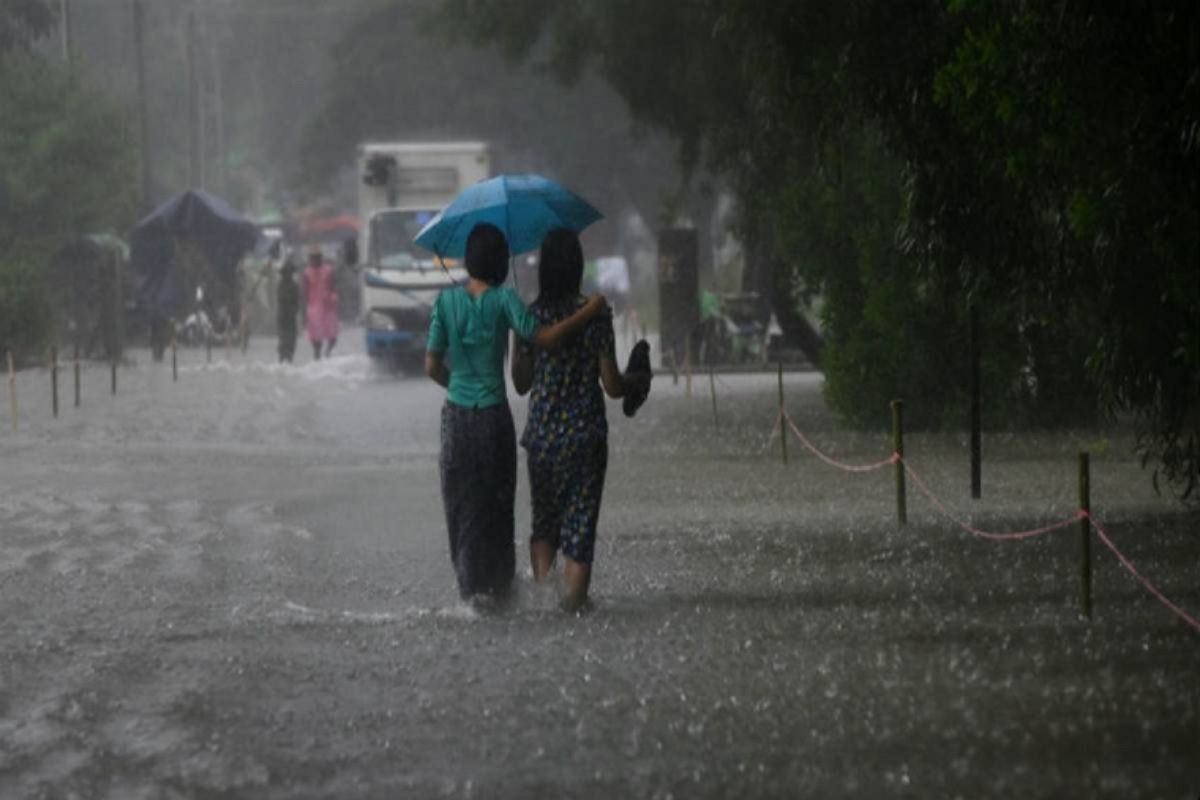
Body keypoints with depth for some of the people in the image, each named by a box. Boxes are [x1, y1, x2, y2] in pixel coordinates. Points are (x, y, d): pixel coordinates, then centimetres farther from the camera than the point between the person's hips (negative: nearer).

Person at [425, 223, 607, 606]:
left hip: (457, 416, 2)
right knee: (497, 505, 10)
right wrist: (589, 312, -11)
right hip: (493, 415, -2)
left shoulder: (447, 300, -1)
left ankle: (471, 587, 11)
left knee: (462, 503, 11)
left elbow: (432, 366, 1)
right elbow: (544, 338, -19)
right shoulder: (503, 299, -10)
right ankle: (498, 585, 13)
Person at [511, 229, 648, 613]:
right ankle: (574, 598, 3)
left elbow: (521, 383, 2)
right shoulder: (595, 316, -10)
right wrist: (634, 381, 13)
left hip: (542, 436, 2)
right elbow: (611, 385, -8)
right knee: (580, 523, 6)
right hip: (586, 435, -2)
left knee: (544, 520, 17)